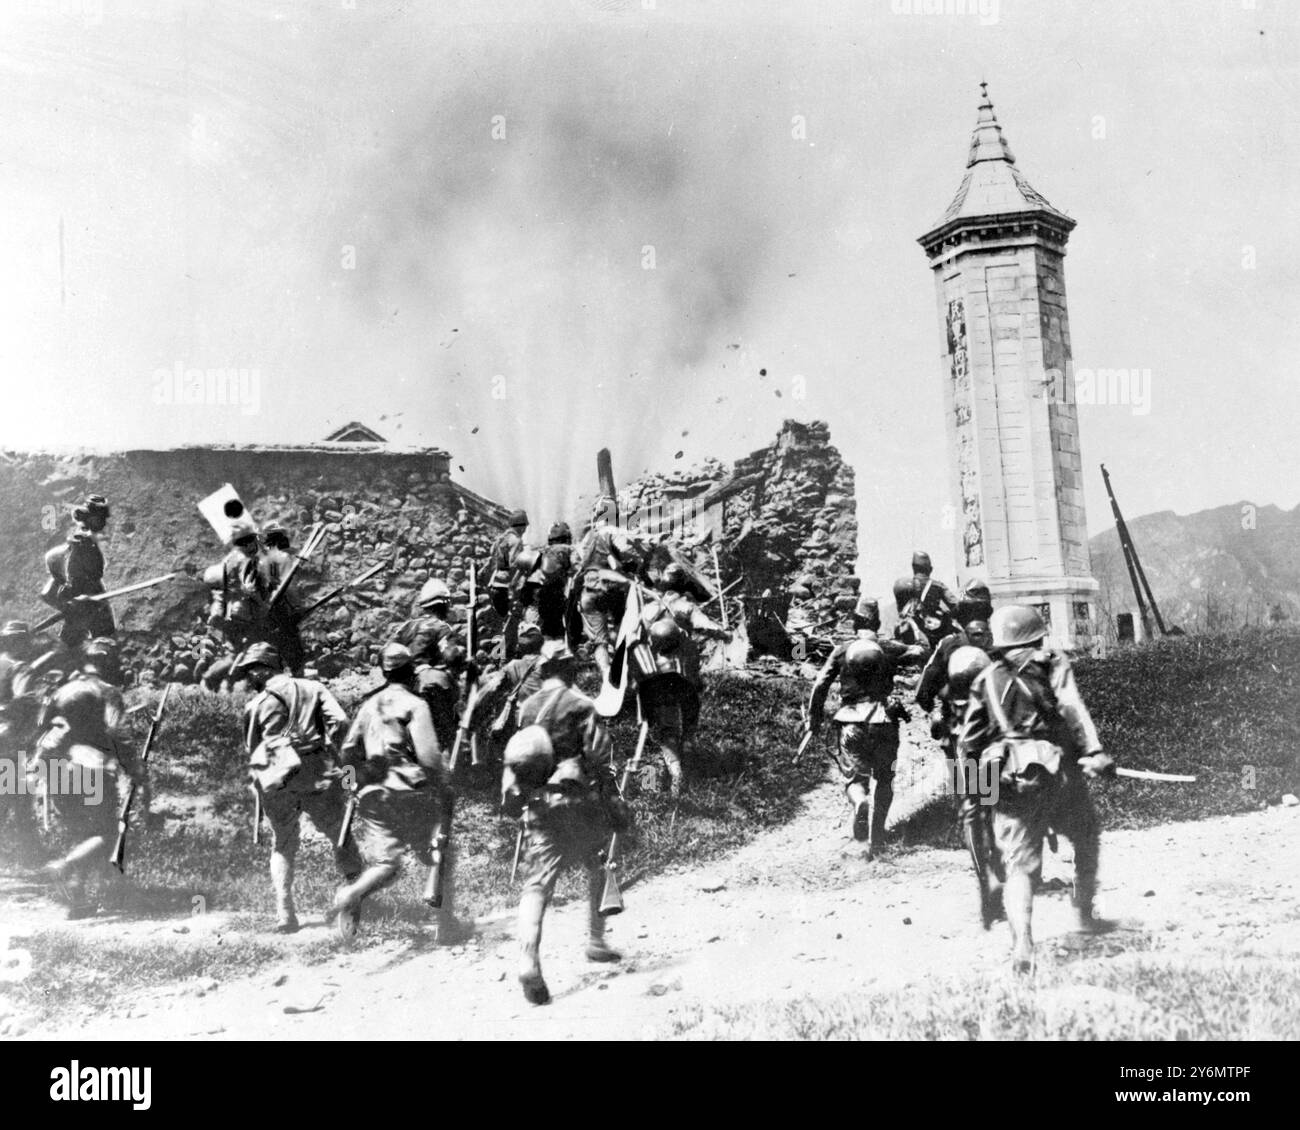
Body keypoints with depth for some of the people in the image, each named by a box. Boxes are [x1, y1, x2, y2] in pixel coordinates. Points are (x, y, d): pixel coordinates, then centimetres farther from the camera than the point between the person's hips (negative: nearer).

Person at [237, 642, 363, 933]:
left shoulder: (256, 704, 12)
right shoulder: (312, 689, 10)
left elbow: (251, 748, 16)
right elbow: (339, 721, -2)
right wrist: (328, 751, 10)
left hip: (275, 781, 1)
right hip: (315, 774, -1)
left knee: (282, 848, 15)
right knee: (342, 837, 12)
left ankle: (284, 915, 6)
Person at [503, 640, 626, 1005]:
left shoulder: (526, 708, 11)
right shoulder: (580, 705, -6)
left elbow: (516, 759, 19)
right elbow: (599, 760, -9)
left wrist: (514, 800, 30)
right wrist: (614, 806, -4)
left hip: (538, 806, 4)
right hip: (575, 801, -3)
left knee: (536, 883, -3)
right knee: (598, 868, 21)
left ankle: (528, 960, -21)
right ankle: (595, 941, 25)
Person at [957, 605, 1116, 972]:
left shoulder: (987, 679, 15)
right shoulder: (1051, 663, 7)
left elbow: (968, 742, 13)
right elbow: (1072, 708, -11)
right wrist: (1094, 751, -19)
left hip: (1010, 780, 2)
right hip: (1056, 772, -2)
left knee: (1019, 864, -2)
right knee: (1087, 837, 25)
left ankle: (1022, 941, -21)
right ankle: (1084, 914, 30)